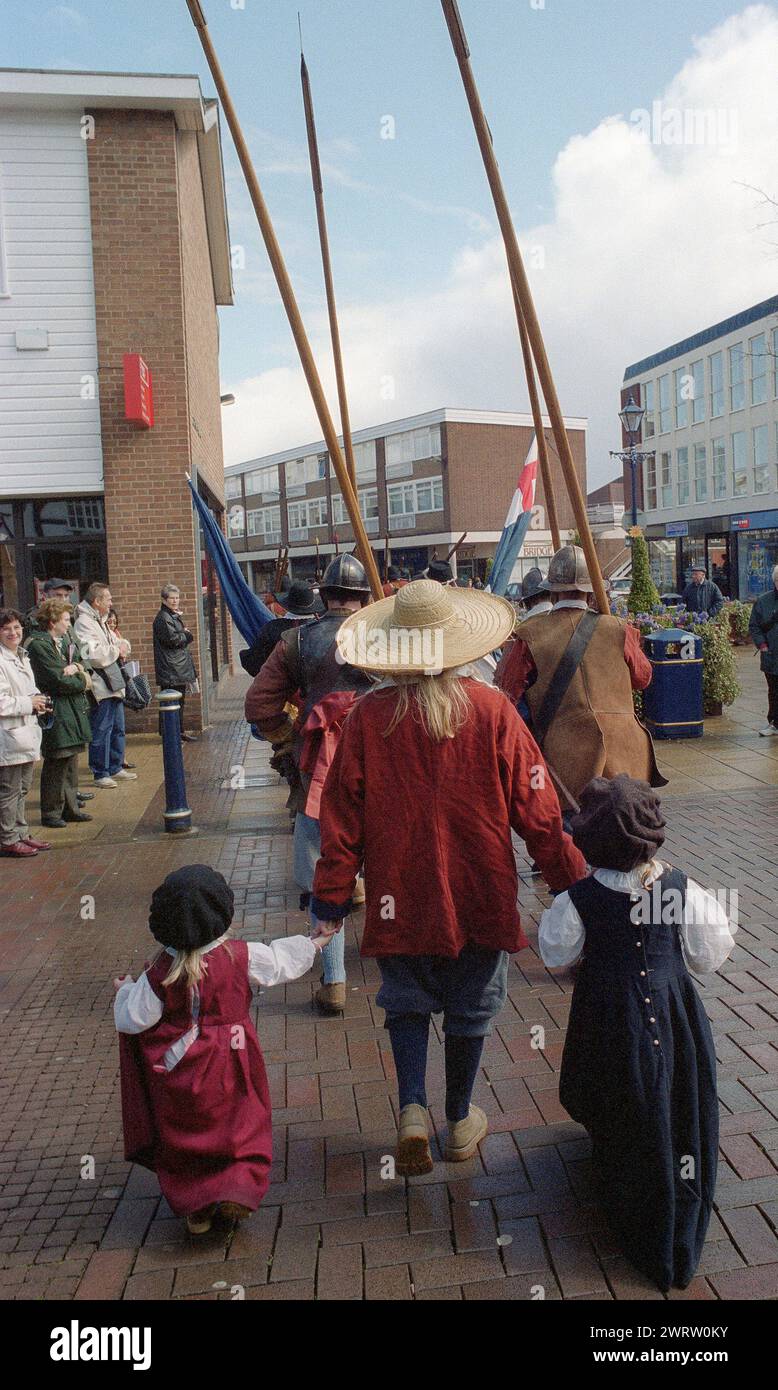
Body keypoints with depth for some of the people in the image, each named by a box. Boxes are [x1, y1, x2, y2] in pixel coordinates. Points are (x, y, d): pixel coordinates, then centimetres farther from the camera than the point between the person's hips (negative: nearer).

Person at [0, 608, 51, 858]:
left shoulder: (22, 658, 15)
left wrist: (38, 701, 8)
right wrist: (29, 704, -13)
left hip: (27, 733, 9)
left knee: (22, 789, 16)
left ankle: (21, 834, 25)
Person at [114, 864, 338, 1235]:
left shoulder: (160, 973, -15)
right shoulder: (241, 957, -13)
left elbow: (133, 1020, -11)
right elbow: (281, 961, 2)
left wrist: (125, 991, 9)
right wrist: (314, 943, 19)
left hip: (179, 1071, 0)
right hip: (228, 1070, 0)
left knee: (183, 1134, 18)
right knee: (241, 1124, 18)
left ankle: (194, 1208, 21)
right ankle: (239, 1190, 1)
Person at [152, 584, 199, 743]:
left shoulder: (174, 616, 19)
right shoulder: (163, 618, -12)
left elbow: (183, 638, 22)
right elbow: (173, 639, -20)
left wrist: (184, 635, 2)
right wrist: (187, 635, -5)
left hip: (179, 667, 10)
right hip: (170, 668, -10)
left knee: (179, 701, 15)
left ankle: (179, 732, 22)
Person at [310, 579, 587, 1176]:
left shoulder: (369, 715, -10)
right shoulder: (491, 708, -11)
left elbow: (342, 812, -5)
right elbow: (535, 807, -8)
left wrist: (331, 894, 4)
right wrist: (569, 876, 3)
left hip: (400, 892, 0)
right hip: (478, 891, 0)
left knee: (407, 1001, 20)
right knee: (470, 1006, 18)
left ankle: (413, 1107, 3)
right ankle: (461, 1120, 32)